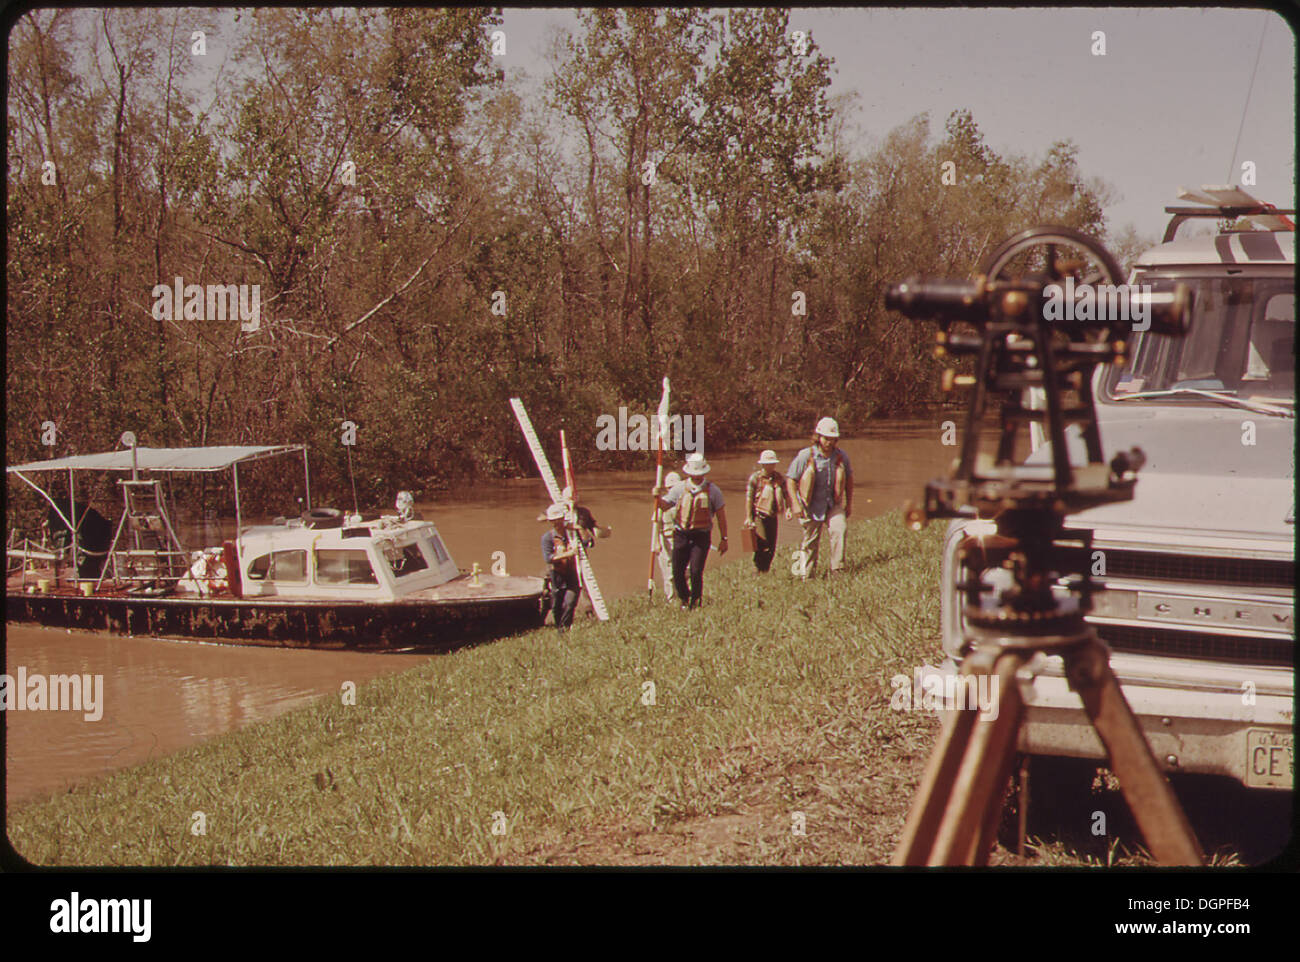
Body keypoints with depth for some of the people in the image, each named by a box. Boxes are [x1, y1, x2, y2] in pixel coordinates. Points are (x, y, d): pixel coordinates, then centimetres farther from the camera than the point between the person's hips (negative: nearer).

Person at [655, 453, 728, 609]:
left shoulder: (713, 490, -1)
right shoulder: (680, 488, 4)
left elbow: (721, 515, 3)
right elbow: (664, 505, 8)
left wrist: (724, 539, 4)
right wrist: (658, 497, -14)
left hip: (701, 536, -2)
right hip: (681, 535, 2)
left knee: (696, 571, -11)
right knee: (677, 571, 2)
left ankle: (695, 602, 11)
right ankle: (684, 599, 27)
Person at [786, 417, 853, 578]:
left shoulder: (841, 456, -1)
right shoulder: (805, 456, -11)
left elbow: (849, 479, 14)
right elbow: (790, 480, -7)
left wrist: (849, 504, 14)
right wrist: (795, 504, -14)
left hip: (833, 504, 2)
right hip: (811, 506, -2)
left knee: (839, 529, -22)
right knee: (810, 541, 6)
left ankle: (837, 569, -18)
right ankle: (806, 574, 23)